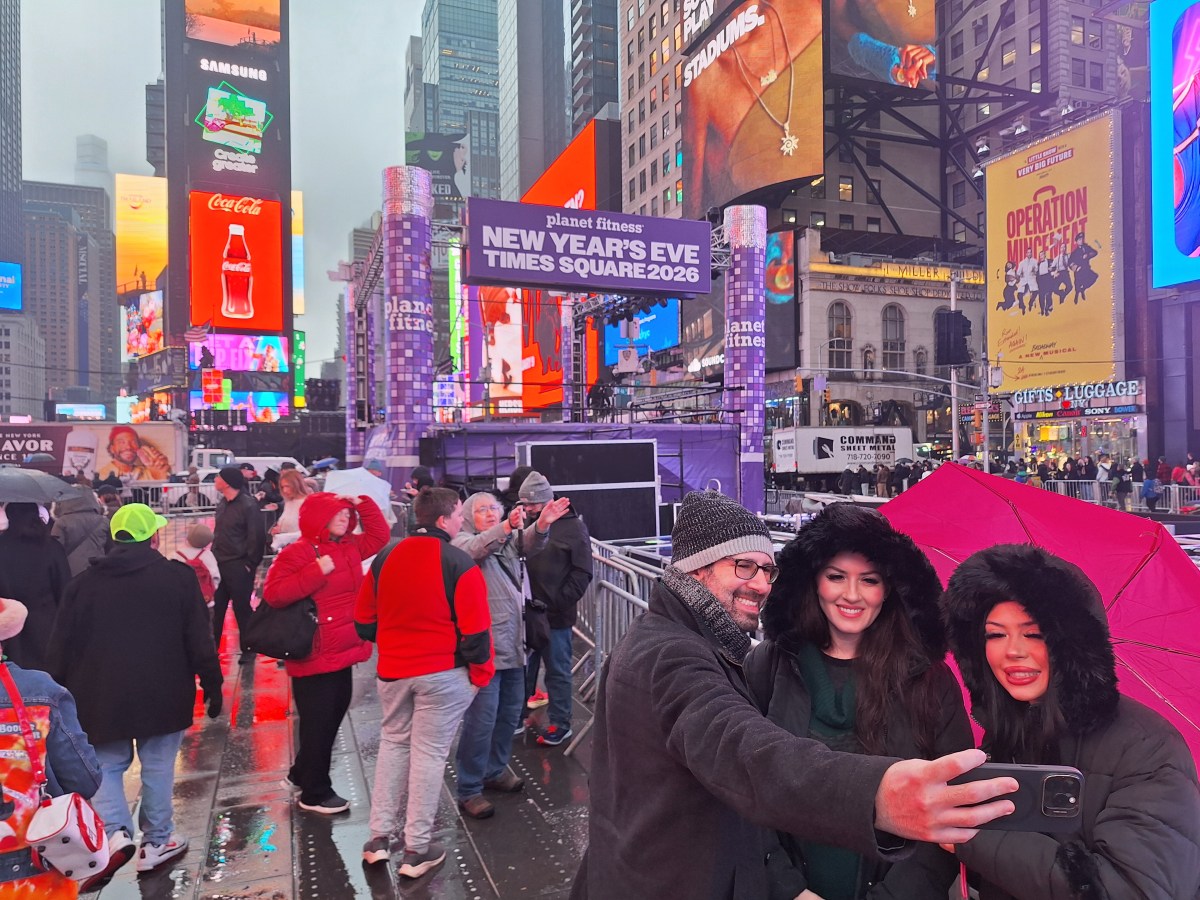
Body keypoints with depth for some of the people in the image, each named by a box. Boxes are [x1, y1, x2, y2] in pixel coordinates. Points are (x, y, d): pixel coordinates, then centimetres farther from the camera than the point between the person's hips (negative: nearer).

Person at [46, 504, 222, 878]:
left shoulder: (84, 582, 0)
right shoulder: (178, 577, -7)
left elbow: (62, 647, 5)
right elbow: (200, 642, -7)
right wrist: (212, 686, 3)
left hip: (100, 696, 2)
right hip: (162, 695, -1)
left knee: (106, 764, 19)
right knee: (158, 766, 12)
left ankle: (115, 830, 1)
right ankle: (157, 842, 22)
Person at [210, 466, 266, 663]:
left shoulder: (248, 505, -16)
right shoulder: (222, 504, 9)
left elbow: (257, 537, -17)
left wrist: (250, 564, -14)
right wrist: (215, 555, 12)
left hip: (238, 566, -7)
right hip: (219, 564, 7)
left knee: (241, 608, 2)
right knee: (216, 607, 13)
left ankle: (248, 649, 15)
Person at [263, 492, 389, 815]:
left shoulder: (350, 547, 9)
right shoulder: (298, 552, -14)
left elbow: (379, 535, 18)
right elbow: (273, 593, -22)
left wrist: (361, 503, 7)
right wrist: (317, 571, -26)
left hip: (343, 652, 8)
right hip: (314, 656, -8)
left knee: (333, 718, 18)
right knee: (318, 724, 3)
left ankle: (301, 774, 39)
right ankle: (314, 794, 20)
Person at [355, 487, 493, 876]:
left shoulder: (384, 558, 1)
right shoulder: (459, 563, -15)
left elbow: (364, 621, 9)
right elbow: (475, 629, -15)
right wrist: (481, 673, -1)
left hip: (393, 669, 5)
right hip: (443, 672, -4)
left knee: (393, 743, 21)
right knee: (429, 753, 6)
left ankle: (379, 837, 22)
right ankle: (417, 849, 16)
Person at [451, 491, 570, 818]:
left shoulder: (511, 539, 14)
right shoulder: (463, 542, -4)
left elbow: (530, 544, -7)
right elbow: (476, 549, -27)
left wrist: (542, 524, -30)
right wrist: (507, 527, -45)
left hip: (514, 642, 7)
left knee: (510, 711, 17)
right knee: (481, 719, -5)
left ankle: (495, 770, 35)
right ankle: (469, 790, 8)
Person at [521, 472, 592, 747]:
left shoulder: (573, 527, -6)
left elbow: (583, 572, -8)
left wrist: (558, 602, -14)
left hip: (556, 616, -4)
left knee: (558, 671, 7)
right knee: (523, 668, 17)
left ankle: (560, 724, 21)